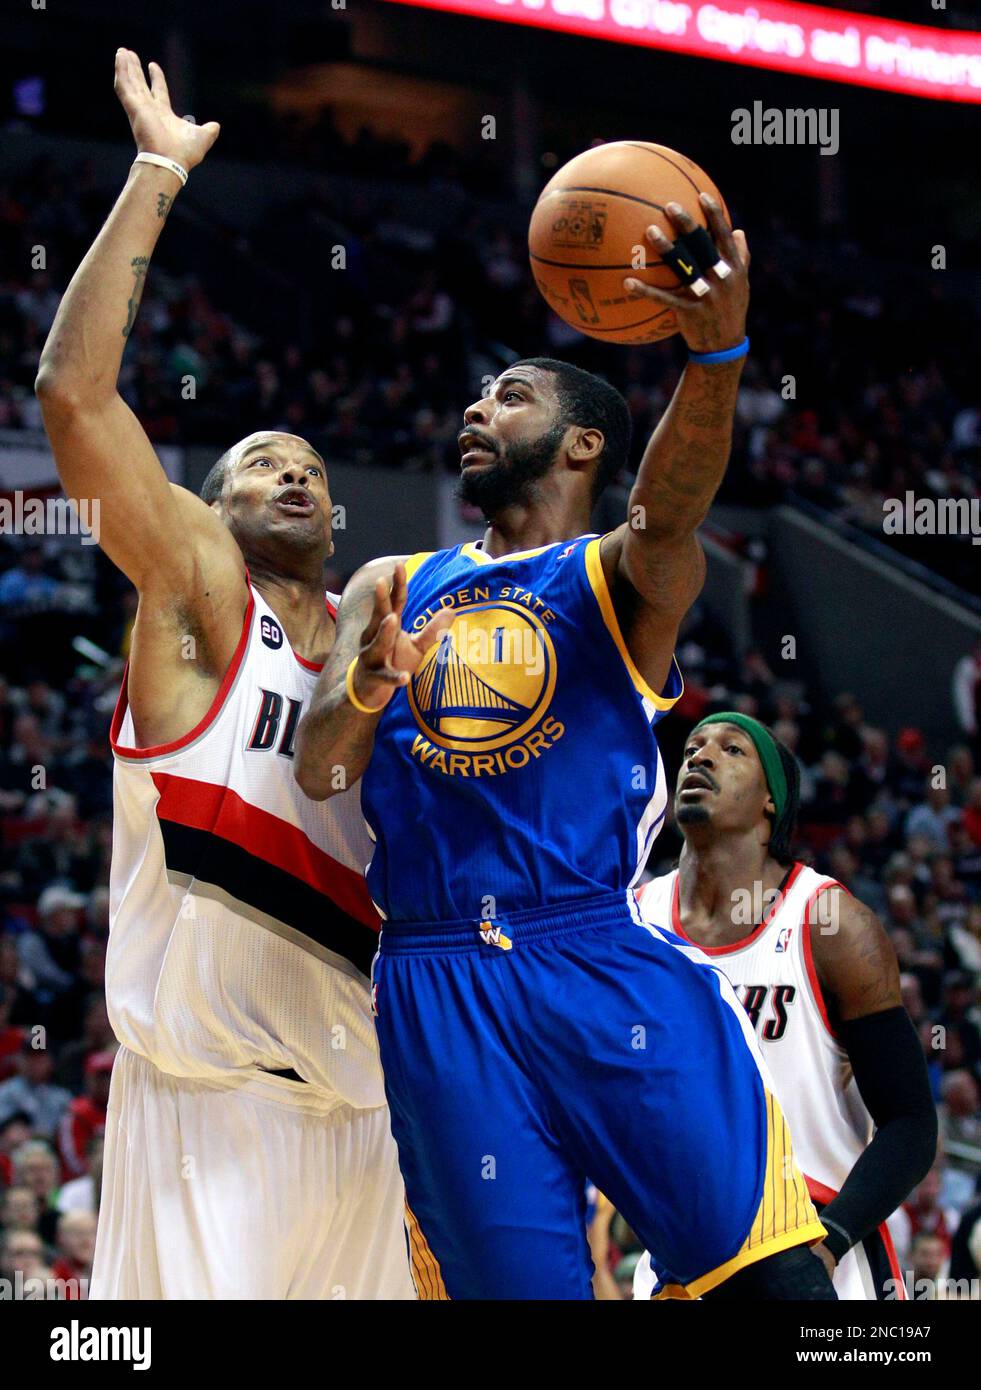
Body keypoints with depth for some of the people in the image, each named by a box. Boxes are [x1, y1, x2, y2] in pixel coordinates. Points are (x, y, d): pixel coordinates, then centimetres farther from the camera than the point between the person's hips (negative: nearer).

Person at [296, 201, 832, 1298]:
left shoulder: (619, 576, 9)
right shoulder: (393, 587, 21)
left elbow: (669, 514, -16)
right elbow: (315, 770, 8)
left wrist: (717, 352, -37)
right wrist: (365, 686, -17)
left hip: (601, 958, -3)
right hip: (435, 989, 3)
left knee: (768, 1273, -13)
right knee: (512, 1283, -1)